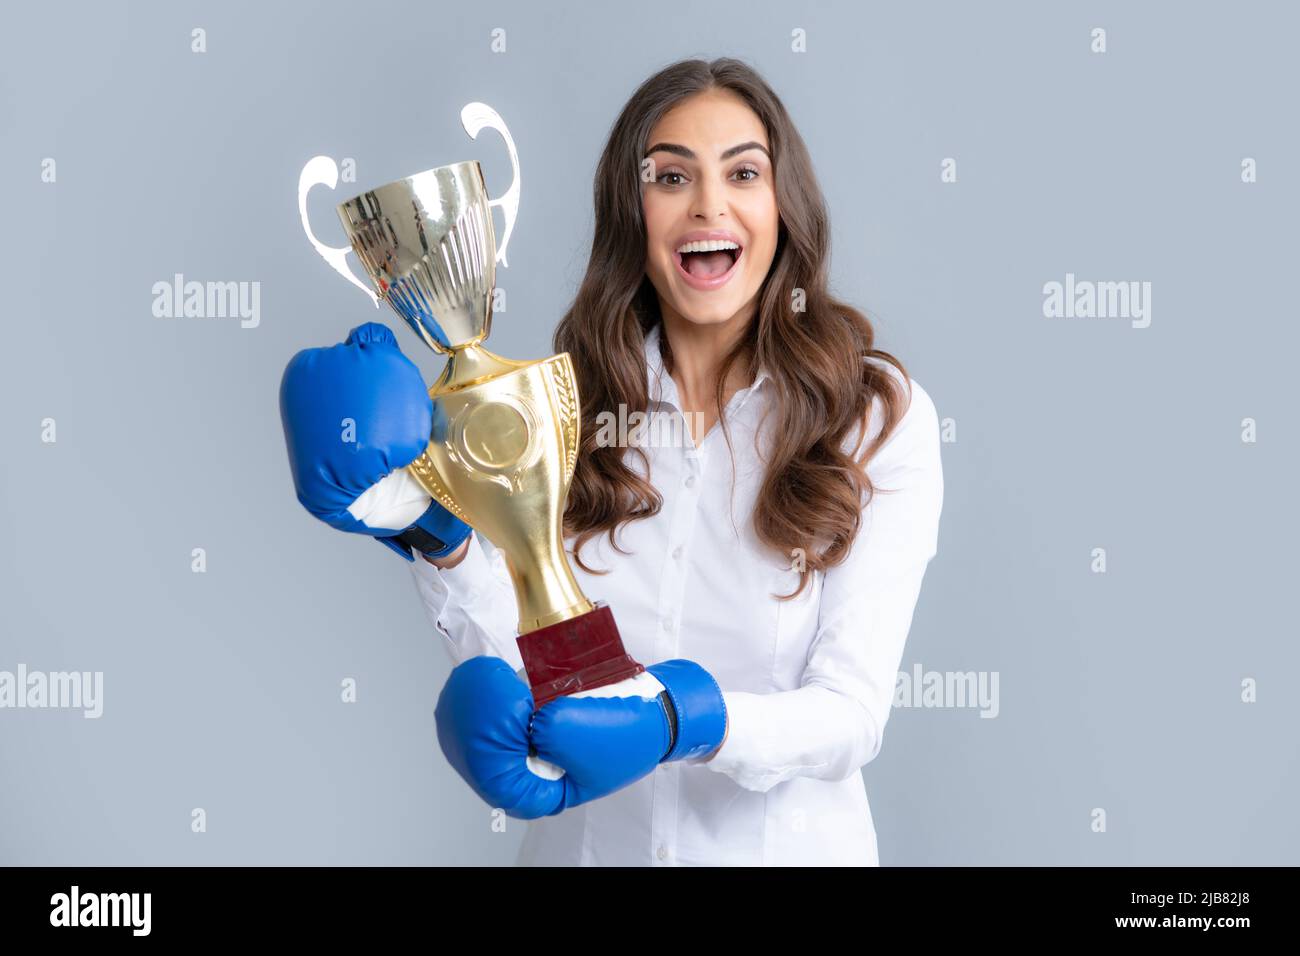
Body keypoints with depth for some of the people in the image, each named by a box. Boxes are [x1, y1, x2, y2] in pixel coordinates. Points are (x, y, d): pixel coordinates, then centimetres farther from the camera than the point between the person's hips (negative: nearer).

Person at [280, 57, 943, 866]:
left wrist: (683, 720, -34)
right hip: (585, 839, 2)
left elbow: (853, 713, -18)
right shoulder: (570, 402, -5)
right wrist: (438, 533, -27)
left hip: (782, 843, -2)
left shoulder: (878, 417, -13)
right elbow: (514, 665, -11)